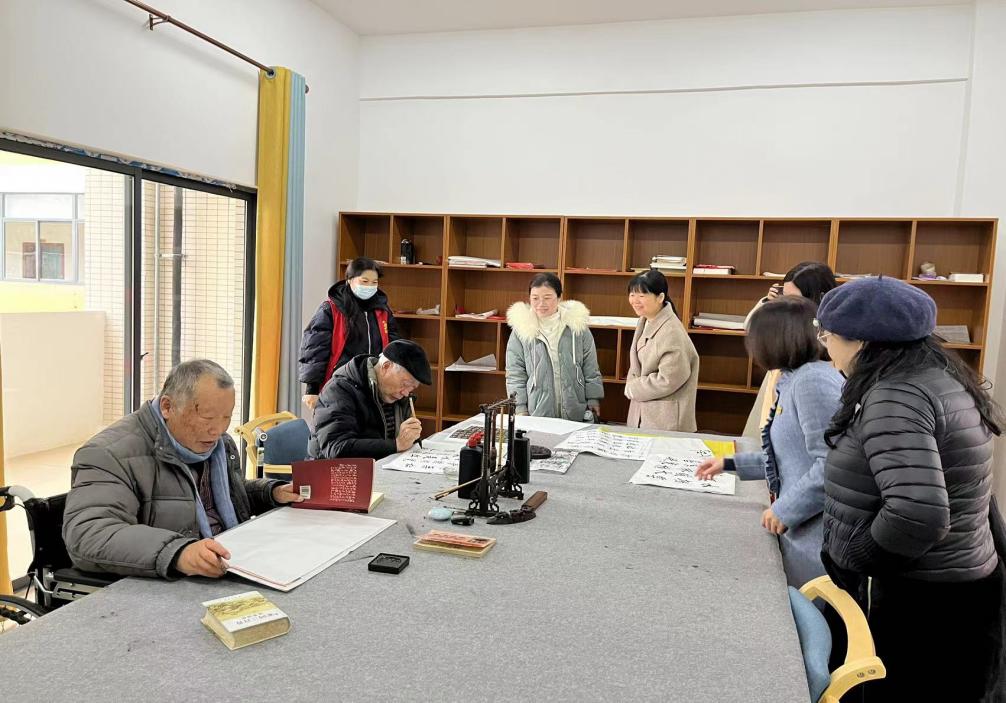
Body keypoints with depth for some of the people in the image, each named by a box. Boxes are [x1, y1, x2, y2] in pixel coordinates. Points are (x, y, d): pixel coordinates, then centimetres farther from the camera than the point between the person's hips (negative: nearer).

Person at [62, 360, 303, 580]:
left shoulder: (216, 442, 11)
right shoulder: (110, 454, -14)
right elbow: (86, 536, -27)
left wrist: (273, 492, 7)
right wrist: (176, 553, -40)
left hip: (236, 575, 6)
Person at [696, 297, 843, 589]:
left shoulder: (814, 380, -20)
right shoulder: (793, 379, 11)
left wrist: (786, 509, -17)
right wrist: (731, 464, 23)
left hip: (818, 540, -9)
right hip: (800, 532, 9)